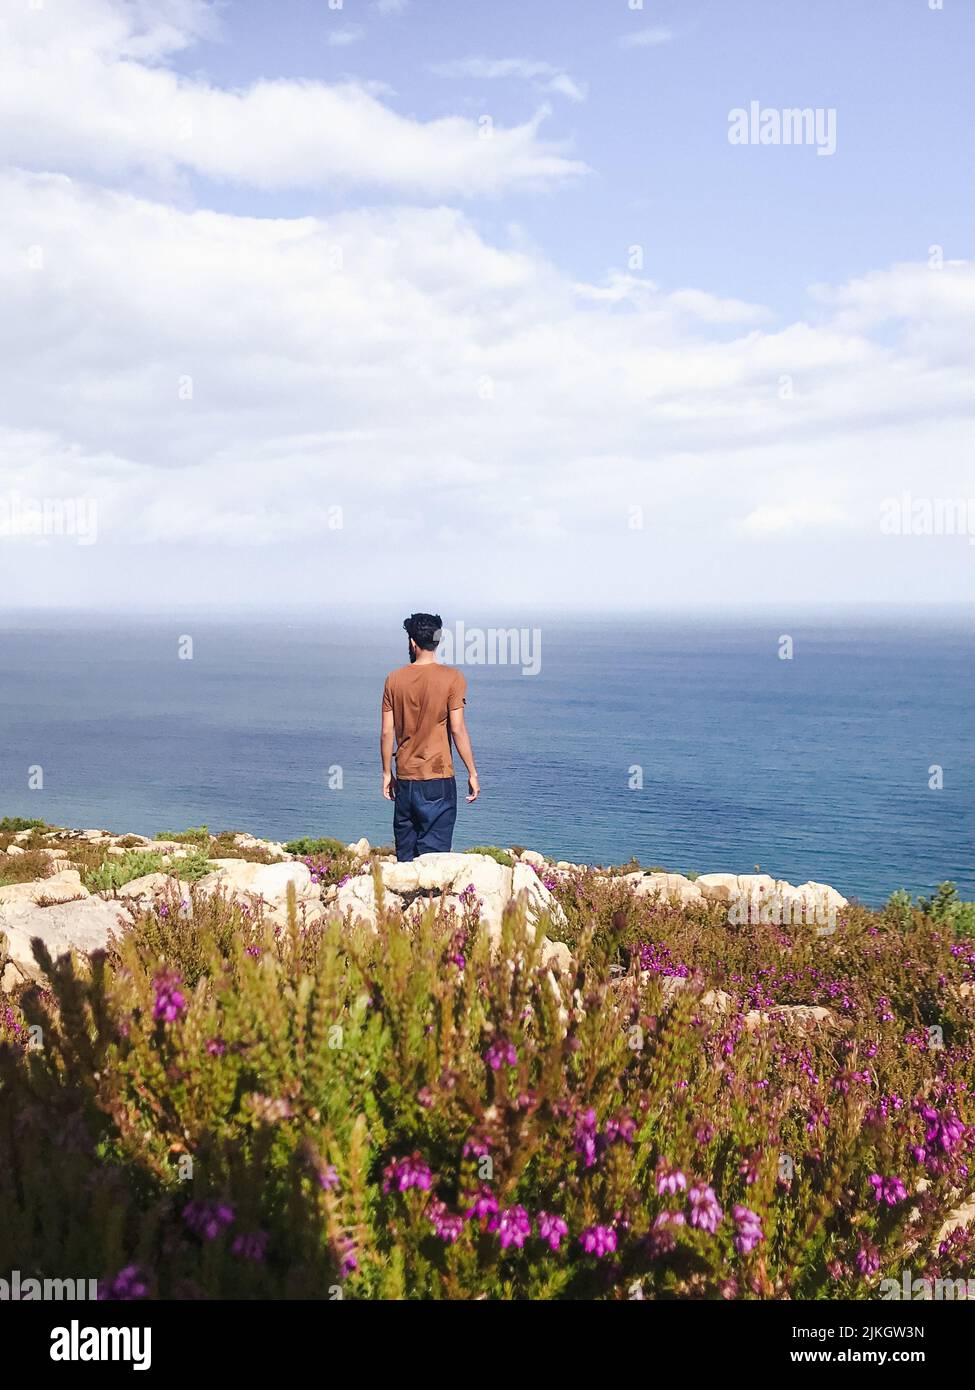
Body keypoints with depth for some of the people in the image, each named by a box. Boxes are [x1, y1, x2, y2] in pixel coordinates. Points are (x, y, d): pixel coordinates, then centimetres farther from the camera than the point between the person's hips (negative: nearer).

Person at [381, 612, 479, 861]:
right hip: (438, 778, -3)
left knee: (405, 854, 12)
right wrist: (472, 773, -3)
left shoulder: (394, 679, 2)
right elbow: (457, 729, -10)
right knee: (434, 854, -1)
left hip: (405, 778, 3)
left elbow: (387, 732, 3)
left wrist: (387, 773, 13)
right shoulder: (451, 678, -7)